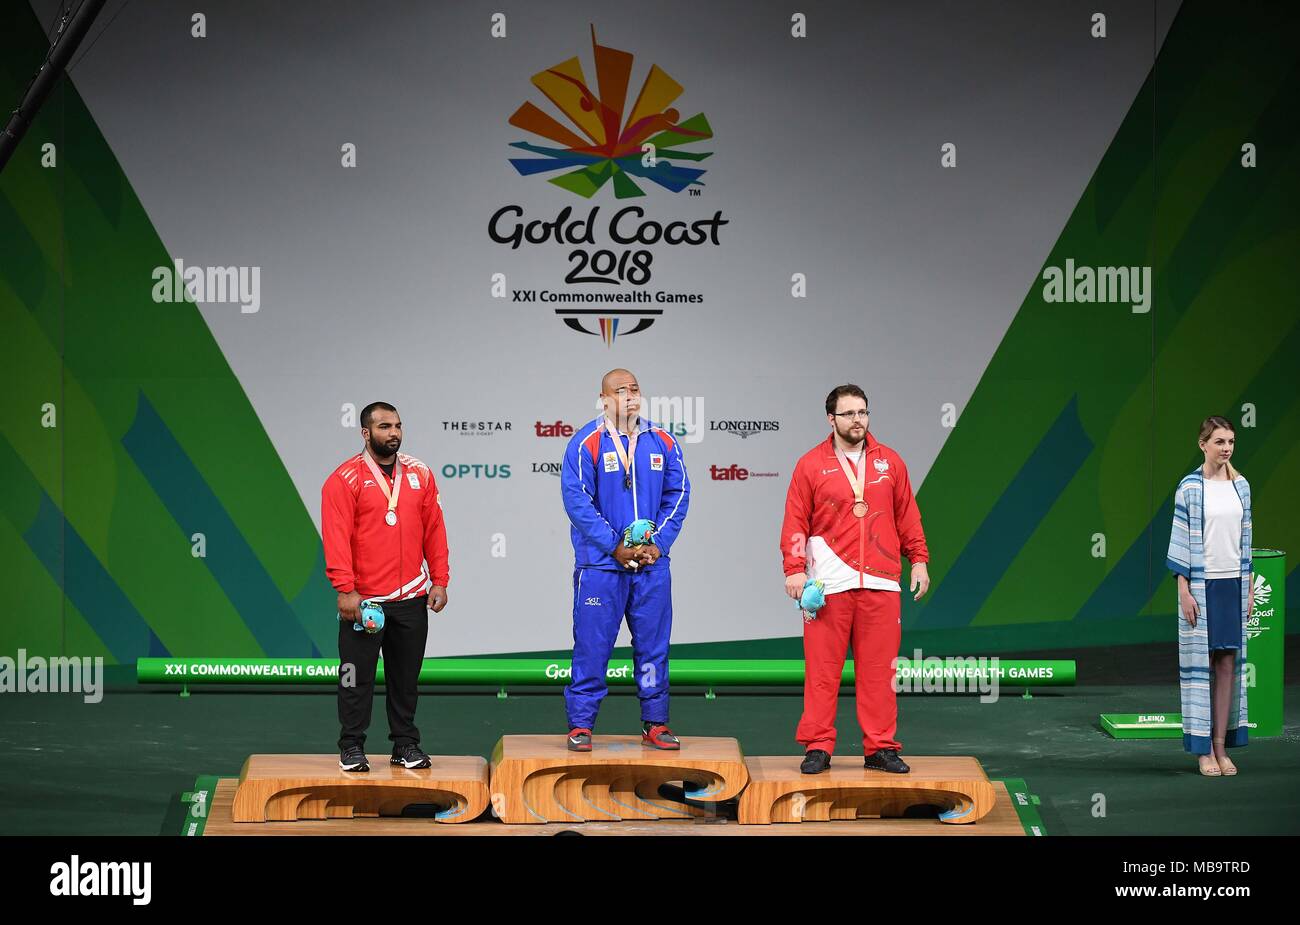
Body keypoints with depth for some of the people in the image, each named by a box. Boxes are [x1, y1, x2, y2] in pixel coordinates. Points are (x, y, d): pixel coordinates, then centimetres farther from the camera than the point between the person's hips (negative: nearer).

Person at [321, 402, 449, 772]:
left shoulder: (419, 474, 8)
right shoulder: (345, 478, -6)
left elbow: (434, 530, 10)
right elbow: (337, 537, -11)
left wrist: (439, 581, 3)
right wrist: (345, 590, -17)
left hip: (412, 600, 4)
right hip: (363, 601, -4)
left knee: (406, 676, 11)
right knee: (357, 675, 3)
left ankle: (405, 744, 21)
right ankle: (352, 747, 12)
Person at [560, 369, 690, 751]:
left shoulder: (662, 442, 7)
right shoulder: (586, 443, -5)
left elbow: (678, 494, 8)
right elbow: (576, 500, -10)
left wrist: (658, 542, -6)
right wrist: (615, 547, -13)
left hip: (652, 564, 4)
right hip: (600, 564, -4)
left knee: (652, 646, 8)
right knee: (592, 645, -1)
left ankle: (655, 723, 17)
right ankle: (580, 725, 7)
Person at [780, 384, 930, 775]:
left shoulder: (889, 462, 12)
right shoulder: (811, 465, 4)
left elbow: (907, 516, 15)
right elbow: (795, 522, 2)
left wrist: (919, 560, 10)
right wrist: (794, 568, -6)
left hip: (881, 582, 2)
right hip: (830, 582, -2)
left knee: (879, 668, 3)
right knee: (822, 667, -1)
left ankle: (880, 747, 9)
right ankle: (818, 748, 5)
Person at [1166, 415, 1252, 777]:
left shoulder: (1240, 486, 8)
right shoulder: (1190, 487, -6)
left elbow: (1245, 539, 13)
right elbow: (1181, 540, -6)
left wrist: (1249, 587, 10)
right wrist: (1184, 590, -11)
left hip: (1234, 584, 5)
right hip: (1201, 584, -5)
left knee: (1228, 664, 5)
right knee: (1201, 662, -1)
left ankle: (1221, 746, 11)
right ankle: (1204, 750, 3)